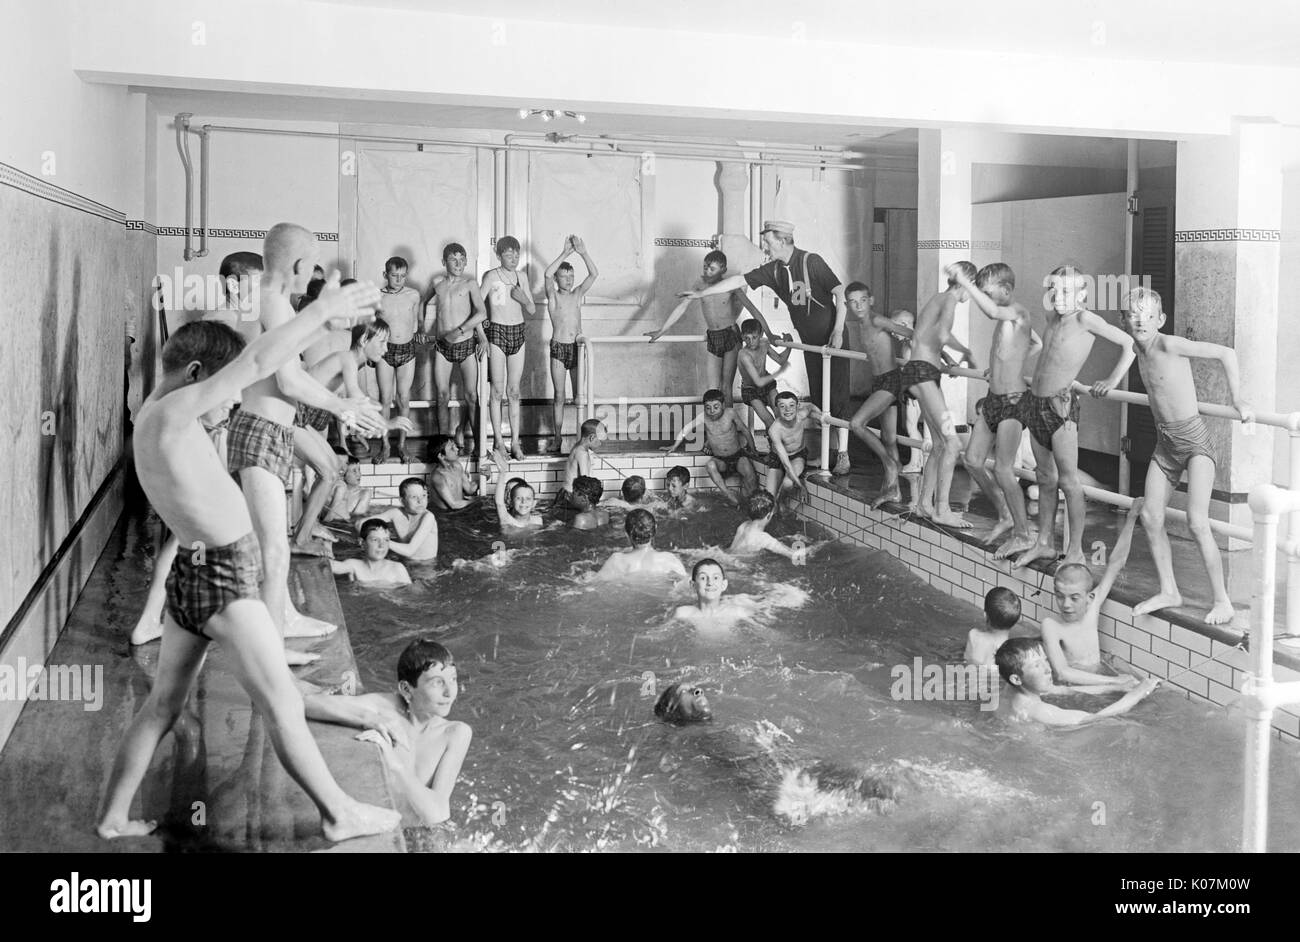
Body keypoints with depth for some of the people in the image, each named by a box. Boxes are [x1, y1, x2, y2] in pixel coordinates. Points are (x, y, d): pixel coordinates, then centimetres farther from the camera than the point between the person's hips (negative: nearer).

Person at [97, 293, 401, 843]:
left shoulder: (157, 413, 9)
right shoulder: (172, 411, -18)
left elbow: (253, 365, 12)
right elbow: (258, 363, -24)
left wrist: (321, 320, 9)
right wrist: (323, 310, -14)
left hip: (192, 574, 10)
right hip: (225, 579, -10)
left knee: (162, 707, 18)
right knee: (282, 705, 0)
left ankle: (112, 818, 27)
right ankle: (338, 815, 10)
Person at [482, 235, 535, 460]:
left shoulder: (521, 277, 9)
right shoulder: (491, 276, -6)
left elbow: (533, 310, 13)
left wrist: (523, 299, -8)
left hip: (518, 333, 4)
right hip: (497, 332, -4)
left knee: (514, 391, 6)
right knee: (498, 390, -1)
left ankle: (515, 443, 8)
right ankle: (499, 442, 6)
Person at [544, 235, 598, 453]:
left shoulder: (578, 294, 9)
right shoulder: (553, 296, 1)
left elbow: (593, 273, -4)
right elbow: (547, 274, -18)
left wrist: (582, 253, -15)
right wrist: (565, 253, -20)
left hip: (576, 347, 2)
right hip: (558, 347, -2)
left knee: (579, 395, 2)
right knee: (559, 396, 2)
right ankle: (557, 438, 8)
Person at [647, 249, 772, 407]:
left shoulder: (731, 286, -9)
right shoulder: (701, 284, 0)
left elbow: (752, 309, -8)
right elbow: (682, 307, 7)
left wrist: (770, 335, -12)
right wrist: (661, 331, 7)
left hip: (731, 336, -3)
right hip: (712, 339, 3)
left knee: (726, 388, -5)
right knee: (713, 390, -2)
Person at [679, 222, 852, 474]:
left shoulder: (811, 262, -16)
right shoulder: (773, 270, 2)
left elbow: (840, 292, -16)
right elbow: (739, 280, 5)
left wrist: (838, 331, -22)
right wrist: (701, 293, 5)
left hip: (832, 338, -7)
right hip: (810, 341, 7)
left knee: (837, 395, -8)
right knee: (816, 397, 6)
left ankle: (843, 455, -6)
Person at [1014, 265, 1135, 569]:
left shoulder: (1084, 319, -12)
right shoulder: (1051, 317, 9)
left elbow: (1129, 343, -13)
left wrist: (1113, 380, -12)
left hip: (1061, 404, -7)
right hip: (1035, 402, 7)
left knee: (1068, 480, -4)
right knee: (1045, 478, 14)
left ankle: (1076, 550, 2)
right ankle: (1045, 543, 22)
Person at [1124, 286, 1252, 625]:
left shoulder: (1170, 345, -18)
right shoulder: (1139, 348, 5)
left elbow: (1226, 353, -18)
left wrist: (1237, 399, -21)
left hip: (1194, 439, -8)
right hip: (1165, 441, 8)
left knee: (1196, 521, -16)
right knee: (1150, 517, 3)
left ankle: (1222, 600, -4)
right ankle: (1168, 591, 18)